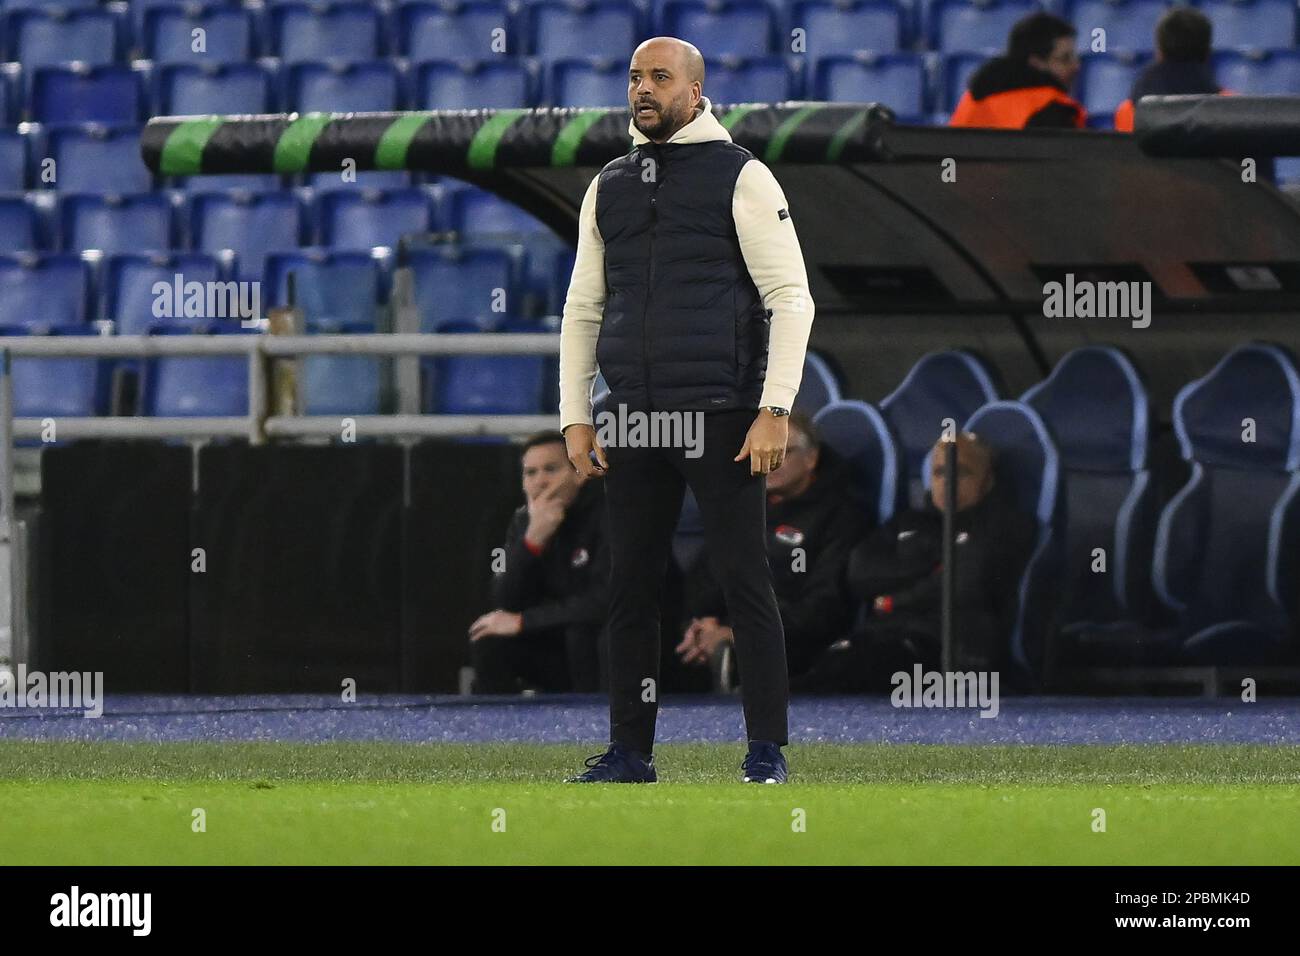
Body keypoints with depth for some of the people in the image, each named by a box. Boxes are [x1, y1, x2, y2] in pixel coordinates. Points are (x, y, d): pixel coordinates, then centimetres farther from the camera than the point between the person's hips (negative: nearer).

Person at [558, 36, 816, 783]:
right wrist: (576, 418, 9)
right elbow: (584, 309, 18)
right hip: (633, 421, 5)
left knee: (745, 577, -6)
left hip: (721, 415, -5)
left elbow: (791, 297, -5)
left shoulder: (740, 177, -1)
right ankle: (631, 752, 10)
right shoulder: (609, 188, 14)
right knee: (633, 585, 5)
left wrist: (775, 411, -12)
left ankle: (768, 751, -4)